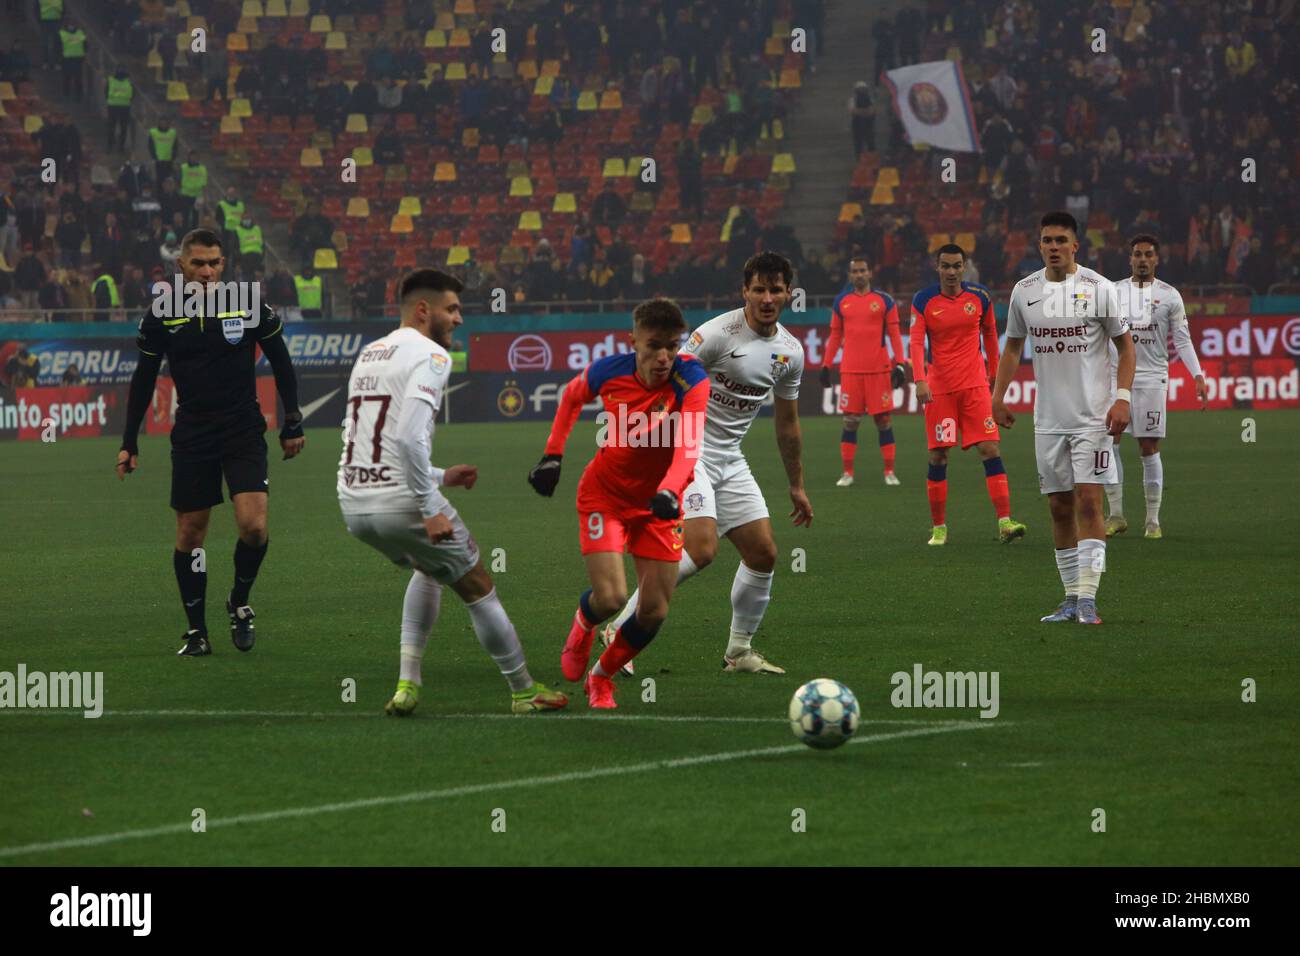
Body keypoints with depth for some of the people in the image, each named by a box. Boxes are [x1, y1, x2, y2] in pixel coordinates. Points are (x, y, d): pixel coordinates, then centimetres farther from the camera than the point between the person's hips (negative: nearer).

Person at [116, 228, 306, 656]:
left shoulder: (249, 306, -5)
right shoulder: (161, 316, -2)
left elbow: (281, 364, 6)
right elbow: (144, 380, 8)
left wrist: (293, 424, 6)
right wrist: (129, 443, 7)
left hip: (244, 432, -1)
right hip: (192, 436, 1)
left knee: (253, 525, -15)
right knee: (190, 533, 3)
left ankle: (240, 603, 11)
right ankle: (196, 630, 14)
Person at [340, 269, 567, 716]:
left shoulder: (369, 355, 18)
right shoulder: (429, 356, -9)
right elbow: (408, 437, -24)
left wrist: (440, 478, 24)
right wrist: (431, 510, -20)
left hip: (354, 503, 8)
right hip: (400, 500, -8)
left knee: (430, 568, 32)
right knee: (477, 586, 12)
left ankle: (407, 683, 20)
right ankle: (524, 691, 22)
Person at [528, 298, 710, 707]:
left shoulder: (692, 381, -25)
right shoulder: (608, 371, -17)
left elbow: (689, 444, -40)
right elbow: (572, 395, 7)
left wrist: (670, 490, -57)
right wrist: (553, 455, 2)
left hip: (659, 503, 1)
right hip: (605, 494, -1)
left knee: (654, 611, -1)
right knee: (610, 598, -16)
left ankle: (601, 677, 27)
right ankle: (583, 627, 23)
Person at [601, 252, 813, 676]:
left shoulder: (790, 351, 7)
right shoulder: (719, 333, -16)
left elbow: (787, 423, 19)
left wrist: (797, 486, 24)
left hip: (729, 461, 8)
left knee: (764, 553, 3)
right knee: (701, 549, -23)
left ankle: (739, 651, 19)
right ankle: (621, 629, -15)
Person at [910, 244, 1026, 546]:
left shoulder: (979, 297, 3)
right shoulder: (923, 301, -2)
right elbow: (916, 343, -9)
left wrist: (993, 372, 22)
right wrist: (920, 381, -22)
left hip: (975, 385, 1)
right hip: (939, 389, -1)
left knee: (990, 450, -8)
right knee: (938, 456, 0)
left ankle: (1004, 522, -13)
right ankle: (938, 528, 9)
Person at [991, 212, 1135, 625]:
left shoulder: (1098, 288, -5)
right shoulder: (1024, 291, 6)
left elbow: (1124, 344, 1)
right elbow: (1012, 346, 18)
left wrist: (1122, 399, -8)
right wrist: (998, 396, 9)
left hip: (1092, 416, -4)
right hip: (1048, 418, 4)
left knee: (1088, 502, -11)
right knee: (1059, 506, 7)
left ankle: (1088, 600, -13)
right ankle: (1071, 597, 15)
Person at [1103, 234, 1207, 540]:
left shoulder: (1169, 296, 5)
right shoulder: (1113, 292, 9)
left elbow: (1183, 341, 5)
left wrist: (1198, 376, -5)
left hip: (1152, 377, -2)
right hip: (1116, 375, 2)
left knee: (1149, 449, -2)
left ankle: (1153, 520, 4)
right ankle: (1116, 516, 0)